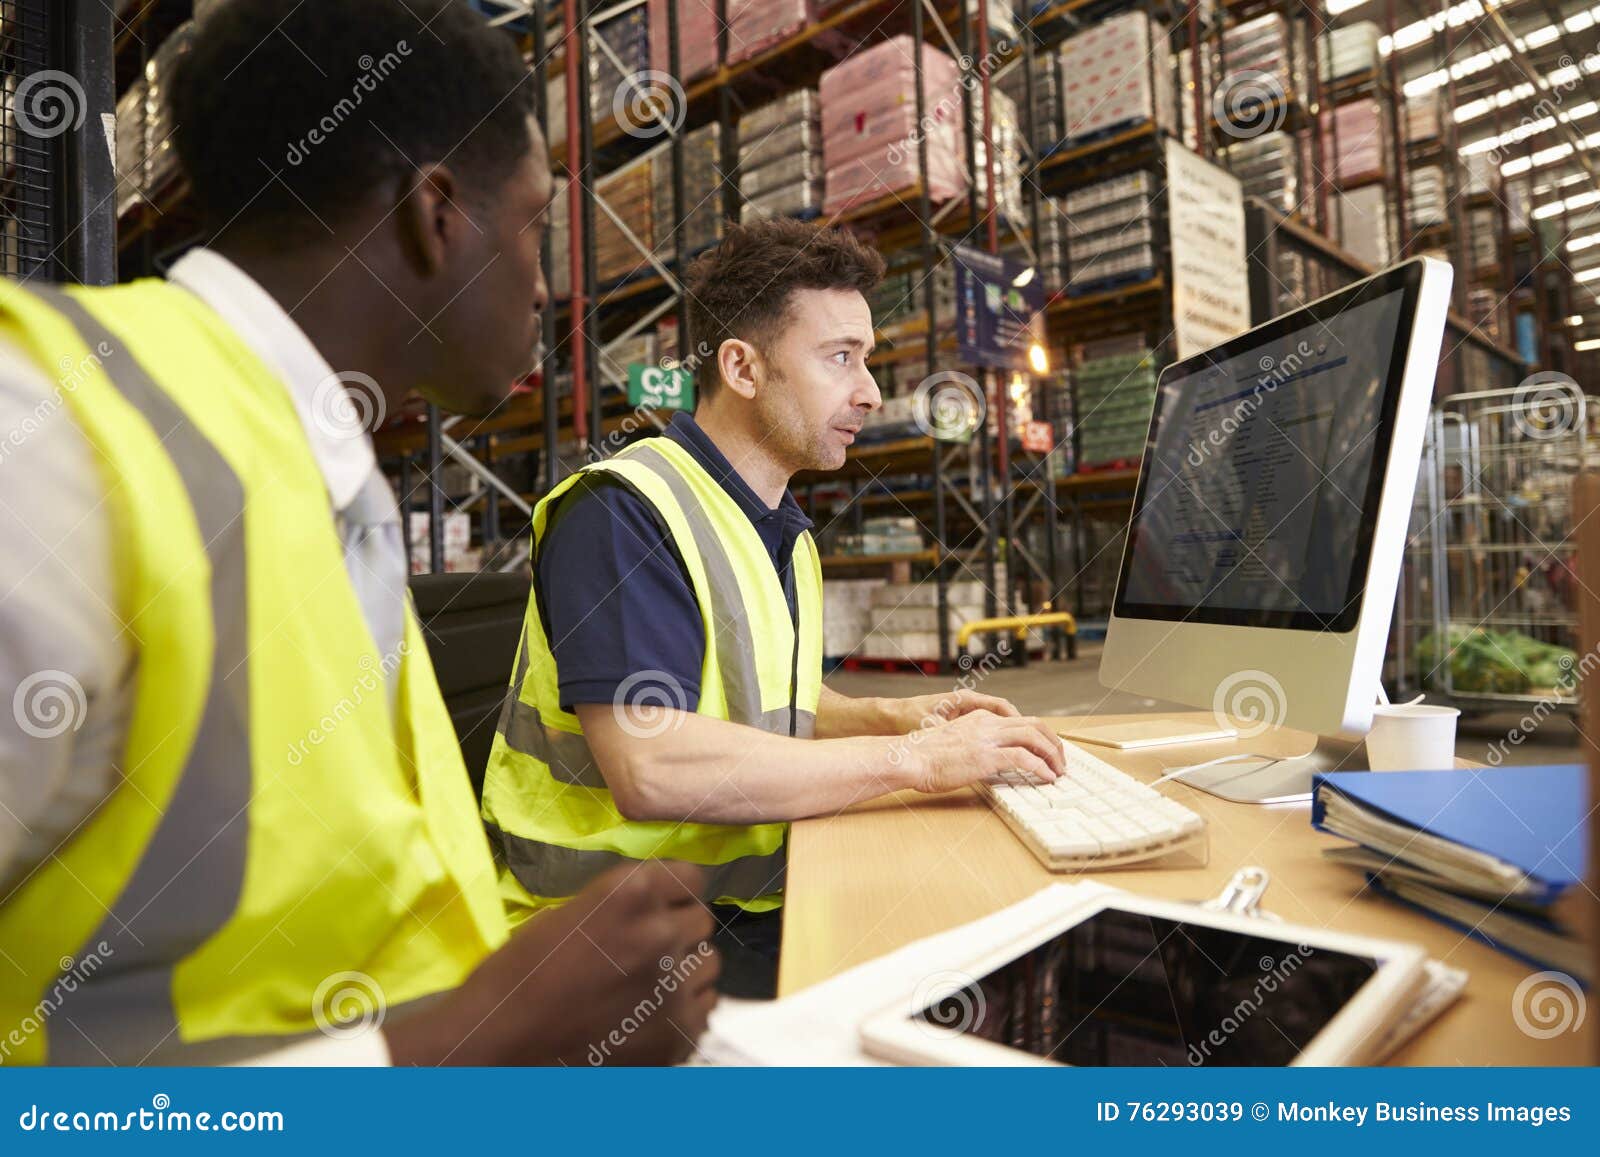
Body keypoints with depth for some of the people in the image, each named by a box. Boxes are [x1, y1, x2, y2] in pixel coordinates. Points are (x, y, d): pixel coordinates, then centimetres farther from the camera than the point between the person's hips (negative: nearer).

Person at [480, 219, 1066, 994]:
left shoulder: (784, 533, 14)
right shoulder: (623, 512, -17)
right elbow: (650, 768, -28)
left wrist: (890, 716, 3)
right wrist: (912, 760, -21)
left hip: (752, 909, 8)